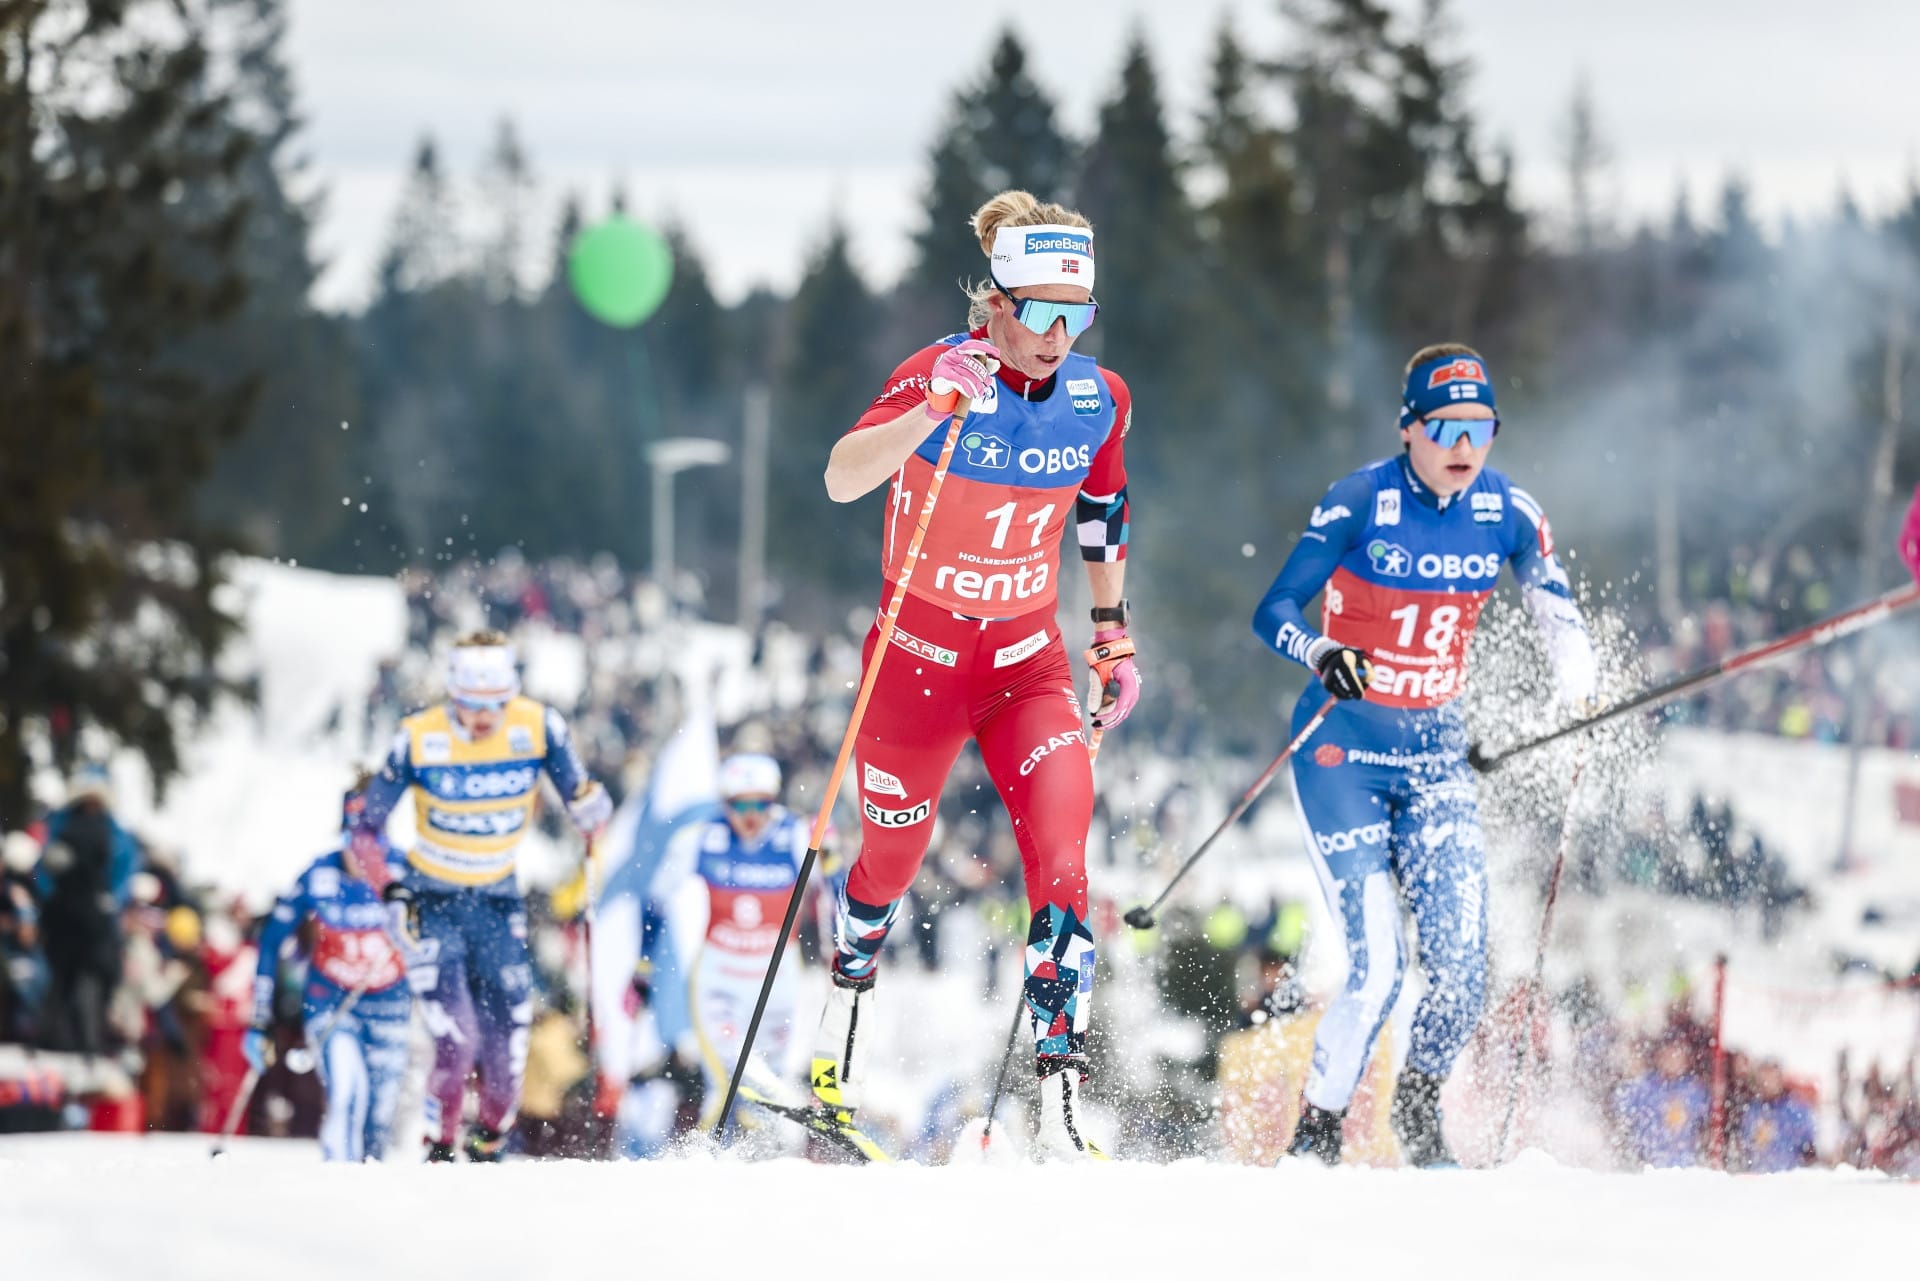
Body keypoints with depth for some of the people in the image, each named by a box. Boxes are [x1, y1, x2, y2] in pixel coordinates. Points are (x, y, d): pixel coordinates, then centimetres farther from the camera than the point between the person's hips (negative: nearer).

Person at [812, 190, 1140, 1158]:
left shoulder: (1098, 399, -7)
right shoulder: (941, 374, -21)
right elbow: (842, 480, -36)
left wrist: (1114, 634, 15)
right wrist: (935, 410, -51)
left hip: (1027, 664, 2)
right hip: (917, 659, -2)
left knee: (1060, 865, -16)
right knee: (891, 862, 17)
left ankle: (1060, 1104, -16)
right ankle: (845, 997, 49)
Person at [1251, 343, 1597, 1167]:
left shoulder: (1507, 512, -2)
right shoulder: (1361, 503, -13)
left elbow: (1549, 596, 14)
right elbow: (1274, 612, -14)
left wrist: (1573, 661, -7)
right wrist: (1323, 653, -35)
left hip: (1436, 751, 4)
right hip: (1343, 747, -4)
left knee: (1461, 963, -9)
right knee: (1377, 968, -14)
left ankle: (1418, 1112, 19)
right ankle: (1317, 1133, 6)